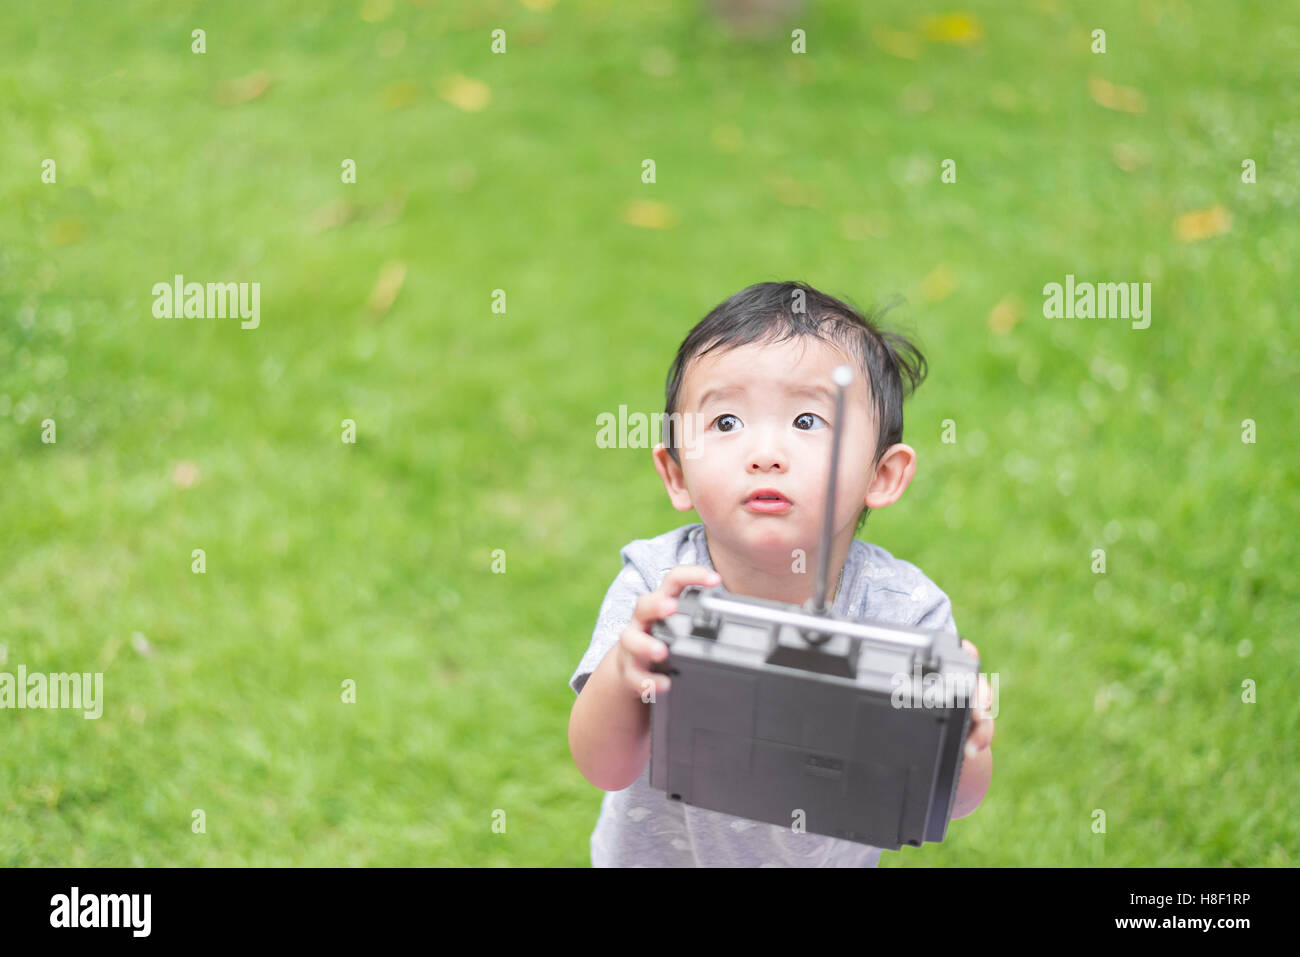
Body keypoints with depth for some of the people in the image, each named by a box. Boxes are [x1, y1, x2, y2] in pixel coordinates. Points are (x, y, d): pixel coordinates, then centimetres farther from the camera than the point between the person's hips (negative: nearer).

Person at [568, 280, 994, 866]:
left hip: (833, 855, 0)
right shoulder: (656, 590, -25)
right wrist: (621, 674, -49)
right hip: (659, 853, 0)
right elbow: (604, 768, -29)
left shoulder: (903, 610, -25)